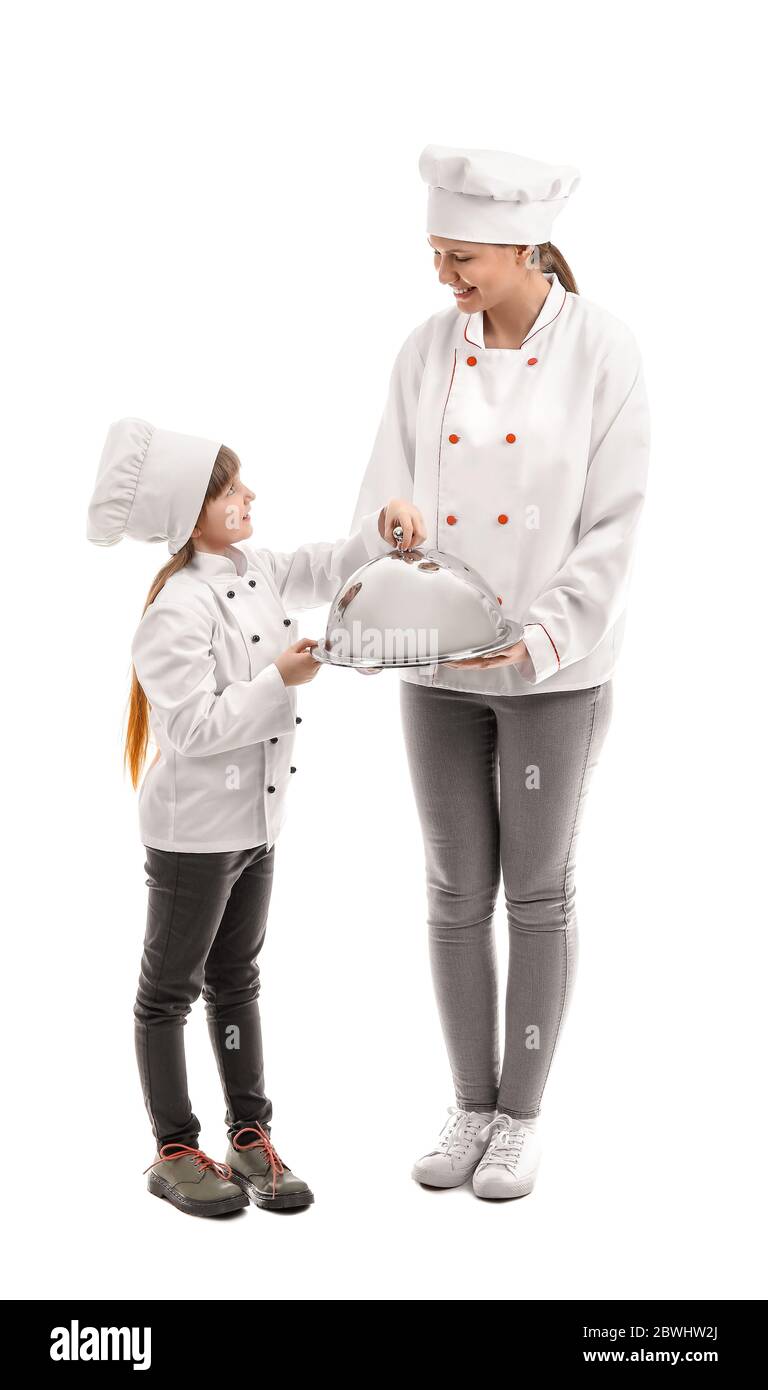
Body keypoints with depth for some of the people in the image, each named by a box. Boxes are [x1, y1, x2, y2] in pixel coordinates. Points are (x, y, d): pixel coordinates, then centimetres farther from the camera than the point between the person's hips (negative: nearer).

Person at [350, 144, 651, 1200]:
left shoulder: (604, 349, -11)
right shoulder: (427, 350, 0)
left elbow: (614, 526, -12)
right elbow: (390, 500, -1)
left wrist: (539, 639, -22)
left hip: (555, 668, -4)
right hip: (440, 666, 4)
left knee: (537, 893, 7)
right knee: (457, 891, 10)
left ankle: (523, 1116, 23)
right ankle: (473, 1105, 27)